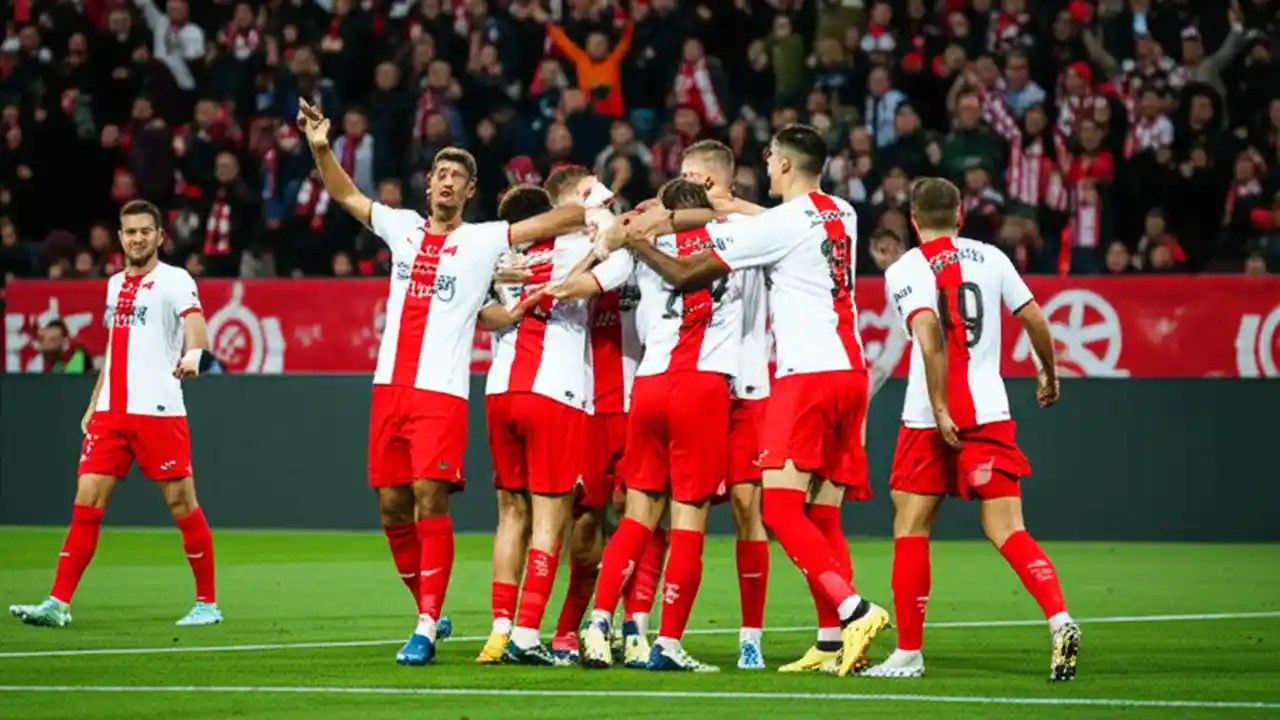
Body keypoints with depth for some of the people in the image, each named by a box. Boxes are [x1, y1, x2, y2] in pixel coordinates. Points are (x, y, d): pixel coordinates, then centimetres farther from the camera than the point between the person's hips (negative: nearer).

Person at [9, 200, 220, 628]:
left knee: (181, 502, -2)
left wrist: (192, 354, -46)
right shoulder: (115, 284, 17)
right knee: (86, 501, -1)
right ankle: (58, 603, -3)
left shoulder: (173, 280, -4)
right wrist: (94, 403, 24)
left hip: (158, 411, -6)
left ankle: (207, 602, 9)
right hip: (110, 412, 6)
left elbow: (194, 320, -24)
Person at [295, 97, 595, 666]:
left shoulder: (484, 240, 3)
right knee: (393, 507, 5)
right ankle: (428, 607, 22)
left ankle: (425, 630, -16)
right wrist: (320, 148, 3)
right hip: (389, 386, 5)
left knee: (430, 499, -15)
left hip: (442, 391, -5)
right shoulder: (403, 229, 14)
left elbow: (559, 220, -3)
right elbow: (346, 196, 17)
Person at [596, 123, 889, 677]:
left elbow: (686, 275, -2)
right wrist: (670, 217, 21)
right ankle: (832, 643, 3)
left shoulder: (778, 225, -8)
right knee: (822, 514, 8)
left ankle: (854, 609, -21)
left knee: (780, 506, -9)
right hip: (851, 370, 8)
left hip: (807, 375, -8)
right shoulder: (842, 216, 14)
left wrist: (636, 241, 14)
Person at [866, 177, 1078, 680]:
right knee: (1008, 531, 1)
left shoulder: (904, 270, -4)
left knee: (910, 533, 9)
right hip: (989, 413, 3)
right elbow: (1035, 319, 8)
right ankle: (1060, 619, -21)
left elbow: (929, 334, -19)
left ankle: (908, 653, 11)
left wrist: (939, 410, -20)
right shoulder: (990, 258, 8)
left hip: (929, 417, -3)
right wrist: (1049, 374, 25)